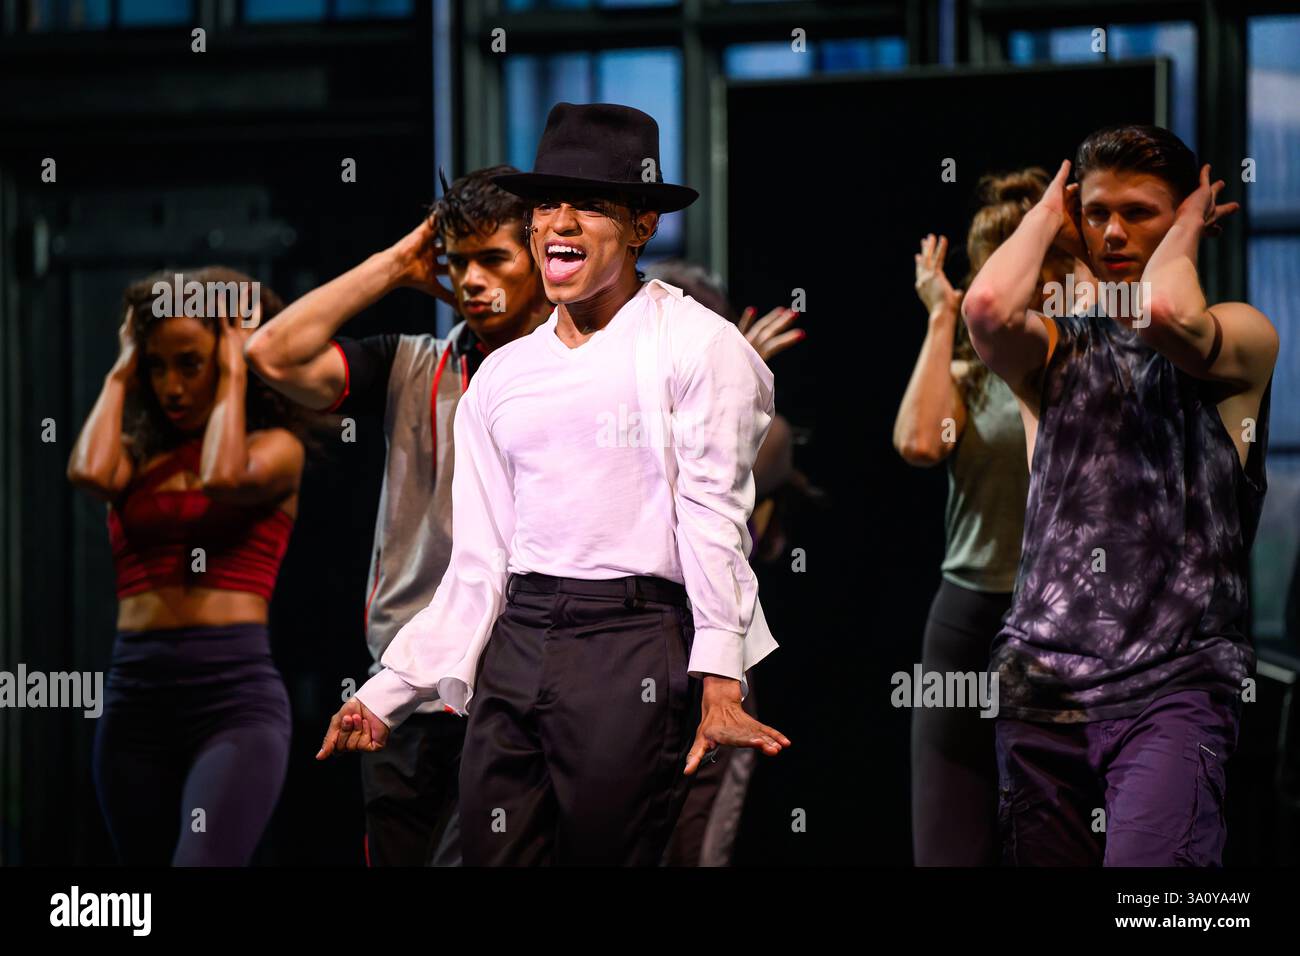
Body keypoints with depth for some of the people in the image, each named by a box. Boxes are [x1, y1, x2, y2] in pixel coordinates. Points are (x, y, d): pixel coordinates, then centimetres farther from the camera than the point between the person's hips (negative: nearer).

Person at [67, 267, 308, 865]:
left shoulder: (276, 447, 7)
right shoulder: (139, 458, 16)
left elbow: (225, 479, -16)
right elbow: (88, 473, -7)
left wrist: (234, 374, -2)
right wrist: (121, 376, 8)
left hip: (235, 690, -5)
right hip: (135, 697, 5)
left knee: (201, 863, -25)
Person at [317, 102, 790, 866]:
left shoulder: (698, 347, -1)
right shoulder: (501, 378, 15)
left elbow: (714, 522, -9)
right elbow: (478, 564, 16)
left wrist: (719, 687, -18)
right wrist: (387, 695, 11)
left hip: (632, 655, -5)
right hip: (514, 651, 5)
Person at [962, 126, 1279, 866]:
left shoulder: (1242, 335, 6)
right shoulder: (1055, 348, 16)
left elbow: (1169, 314, -18)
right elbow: (989, 307, -9)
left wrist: (1187, 229, 2)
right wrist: (1047, 217, 9)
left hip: (1173, 685, -4)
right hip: (1042, 685, 4)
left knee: (1147, 870, -25)